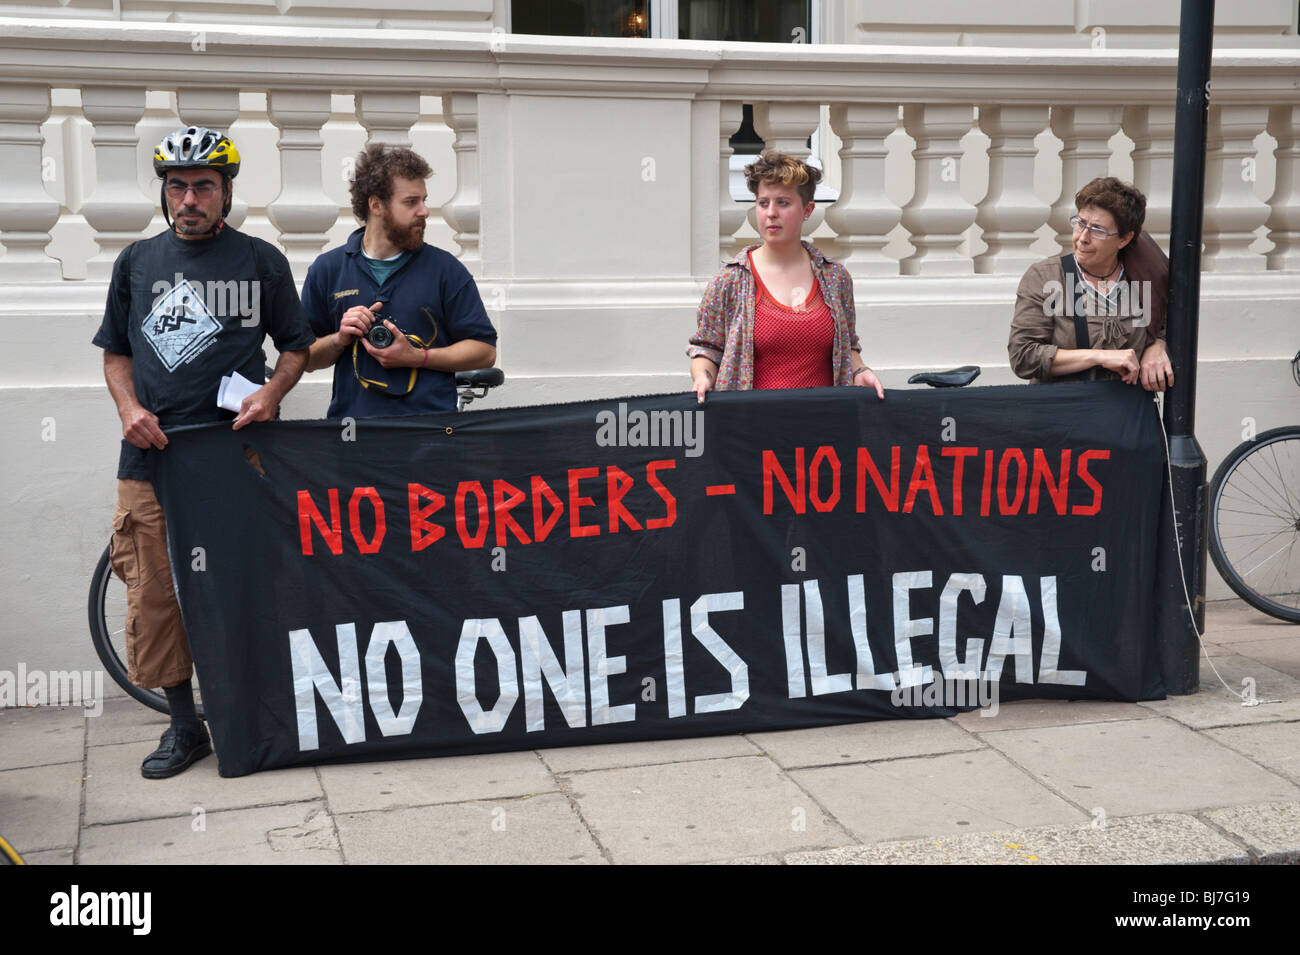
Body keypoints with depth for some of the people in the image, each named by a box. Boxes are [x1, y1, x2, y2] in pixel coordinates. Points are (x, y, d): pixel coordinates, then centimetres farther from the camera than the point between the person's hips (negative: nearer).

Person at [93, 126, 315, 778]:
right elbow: (115, 351, 19)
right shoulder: (137, 261, 14)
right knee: (156, 595, 2)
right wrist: (129, 408, 1)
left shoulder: (260, 261, 6)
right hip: (152, 453, 3)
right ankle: (183, 725, 15)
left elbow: (296, 345, 11)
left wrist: (270, 394, -8)